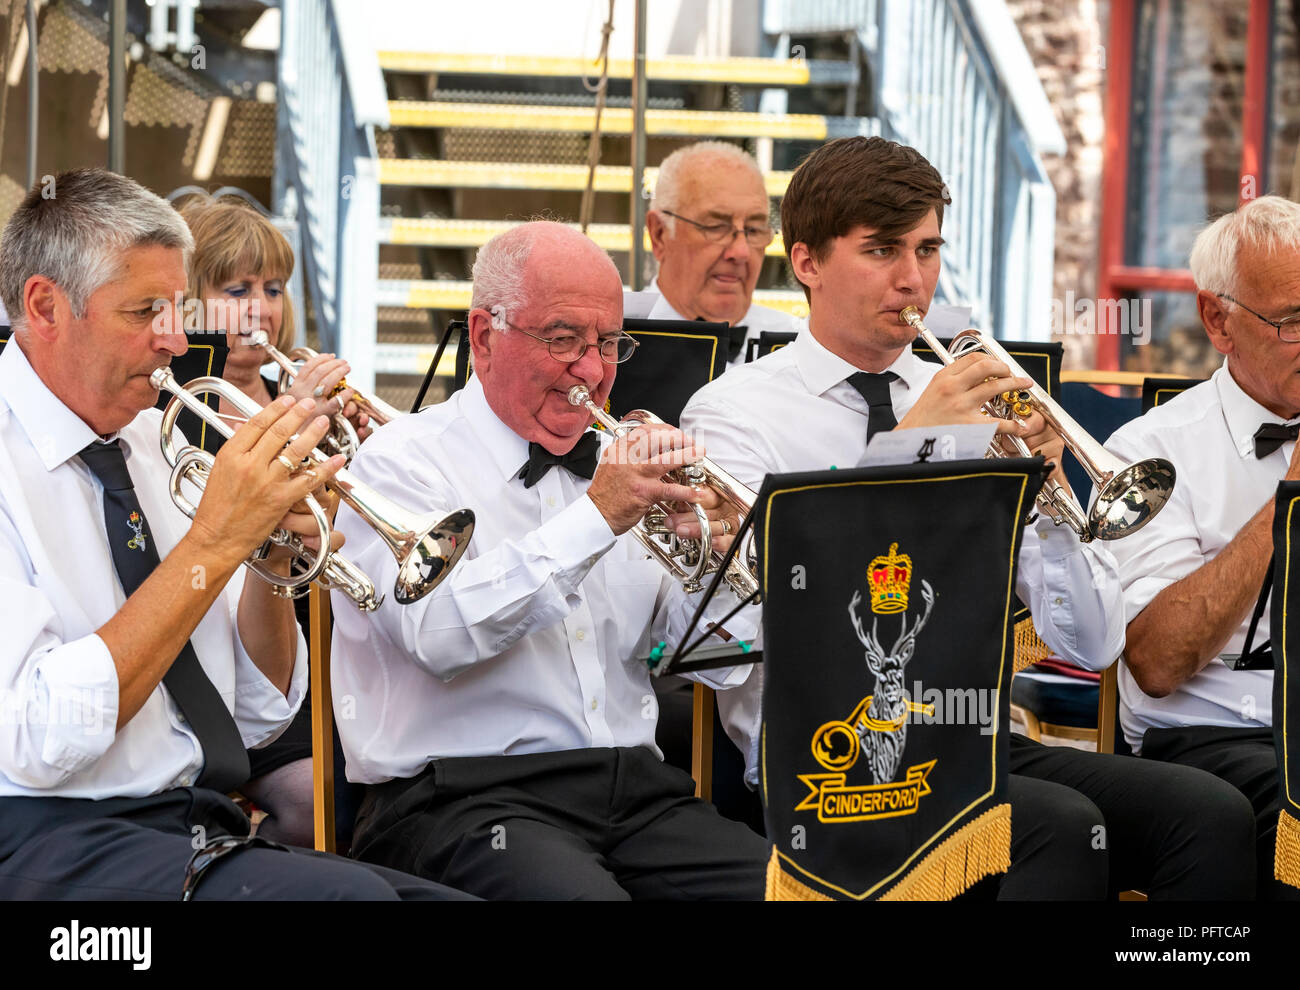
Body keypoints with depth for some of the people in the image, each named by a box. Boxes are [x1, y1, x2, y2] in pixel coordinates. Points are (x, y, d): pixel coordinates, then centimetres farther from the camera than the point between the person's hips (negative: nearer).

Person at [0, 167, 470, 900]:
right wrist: (214, 542, -18)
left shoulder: (157, 441, 14)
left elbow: (258, 718, 17)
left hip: (207, 833, 7)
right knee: (346, 893, -31)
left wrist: (273, 561, -2)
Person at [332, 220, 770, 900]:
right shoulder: (403, 462, 2)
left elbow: (715, 665, 15)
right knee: (584, 894, -35)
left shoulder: (615, 465, 18)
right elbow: (438, 634, -18)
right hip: (465, 794, -5)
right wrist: (597, 518, -18)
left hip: (635, 789, 5)